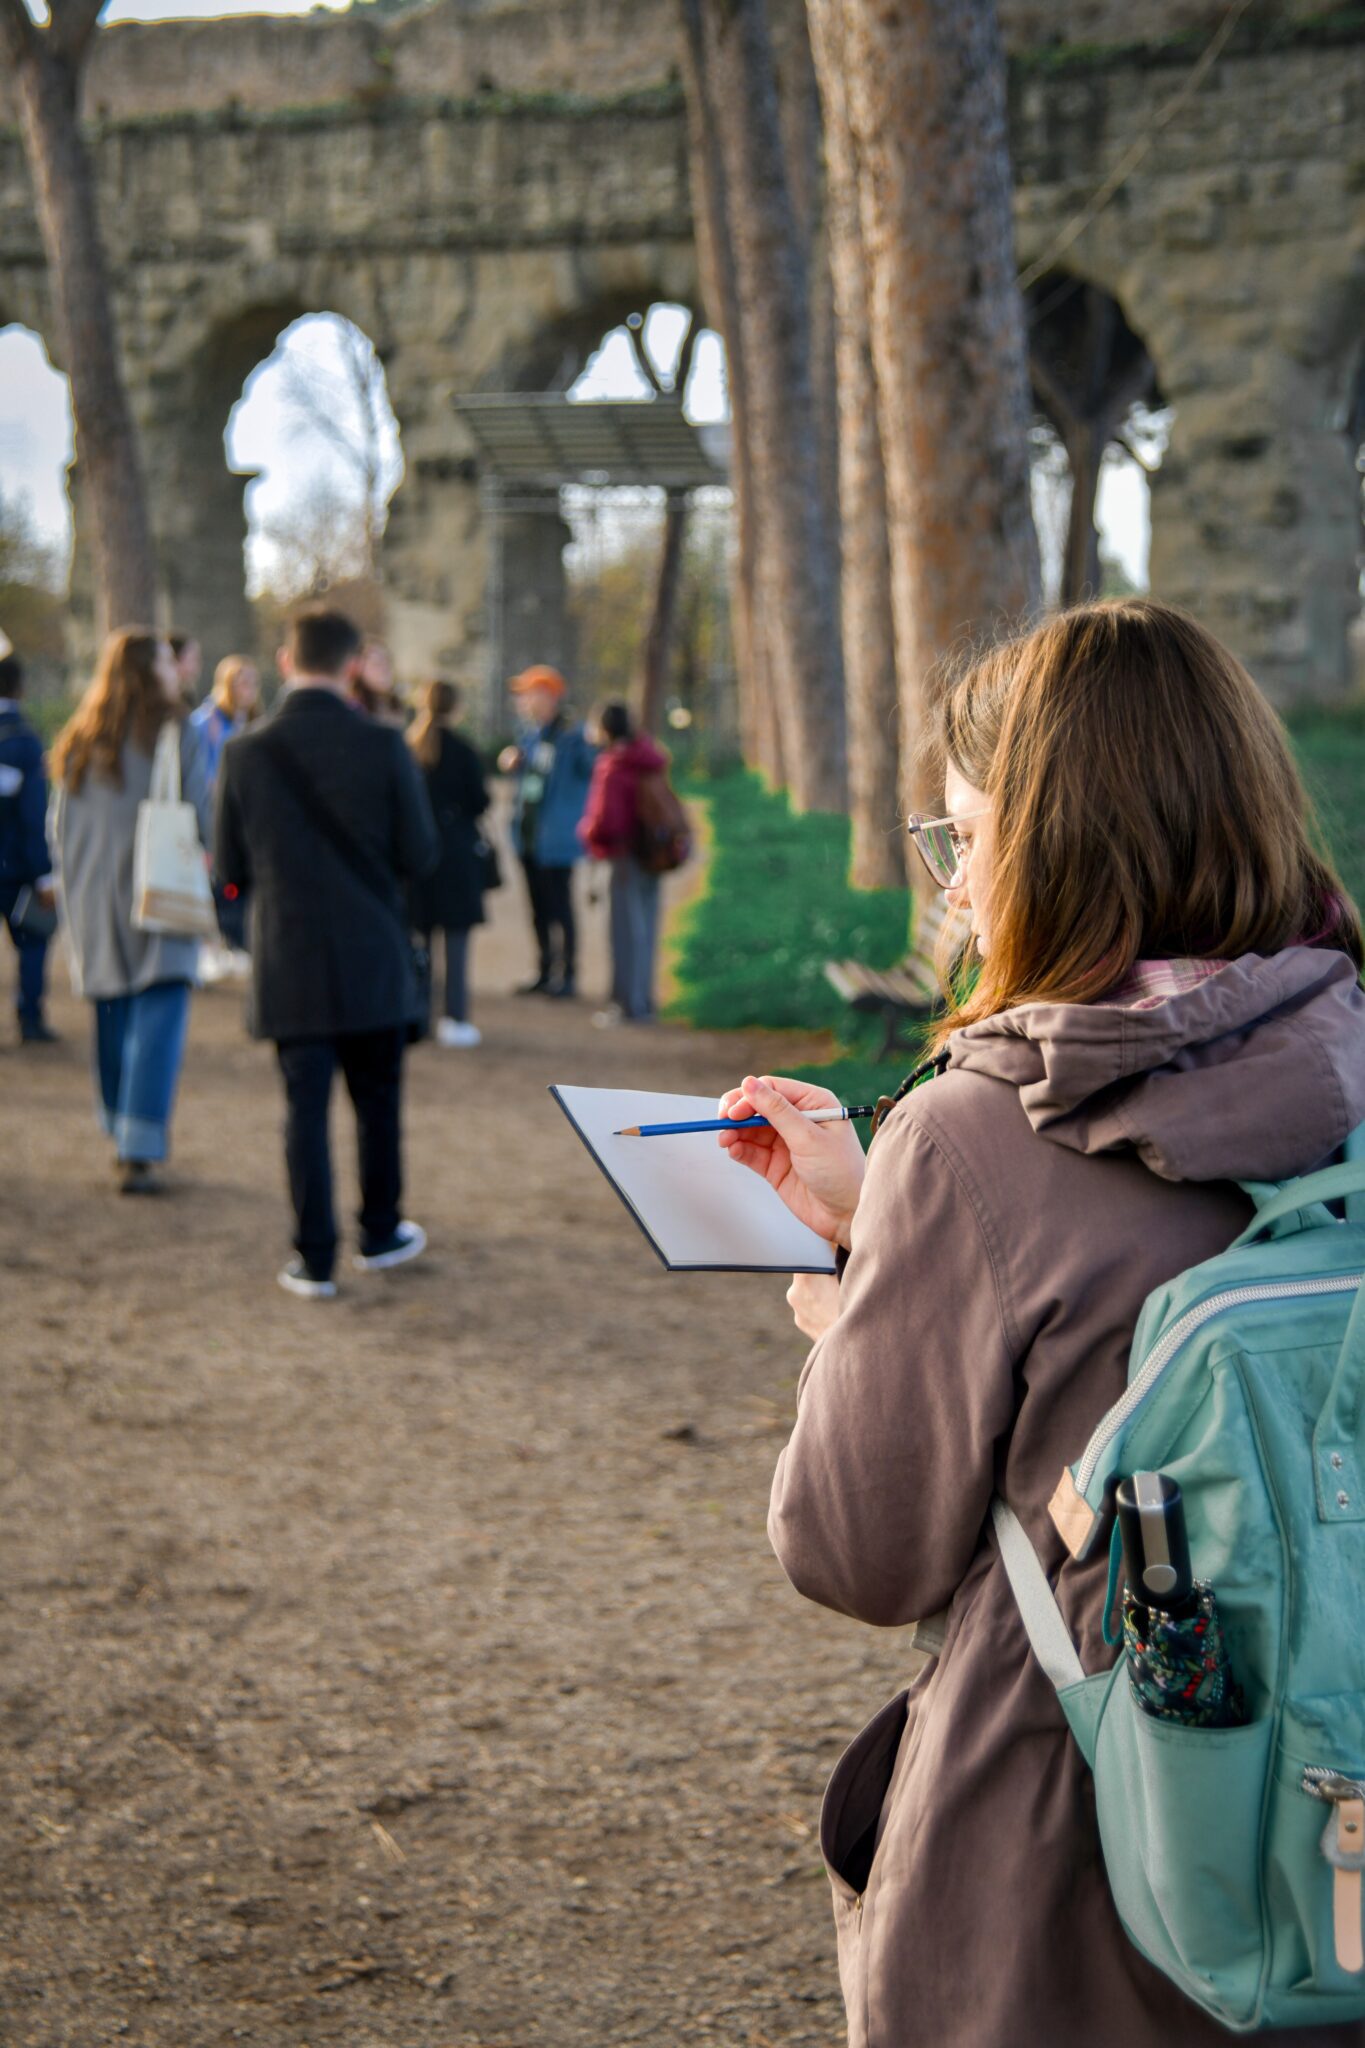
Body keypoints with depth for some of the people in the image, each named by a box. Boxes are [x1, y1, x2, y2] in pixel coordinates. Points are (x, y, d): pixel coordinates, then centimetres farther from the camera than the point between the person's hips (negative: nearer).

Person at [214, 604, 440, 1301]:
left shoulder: (245, 753, -7)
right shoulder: (383, 748, -10)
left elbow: (229, 867, -1)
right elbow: (419, 856, -6)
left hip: (289, 961, 0)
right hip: (372, 958, 0)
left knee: (305, 1106, 5)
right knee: (377, 1099, 16)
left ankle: (314, 1260, 6)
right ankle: (379, 1234, 28)